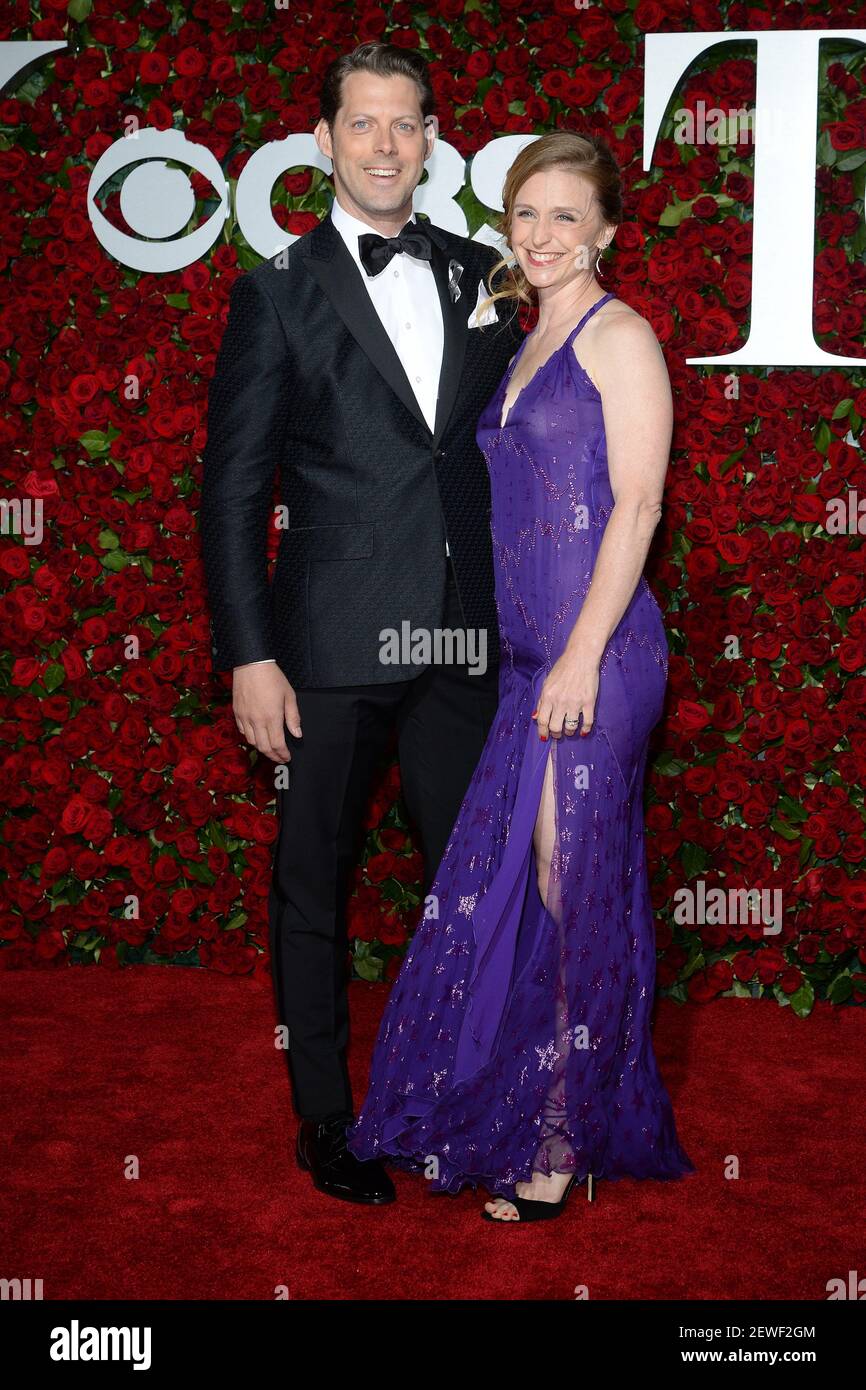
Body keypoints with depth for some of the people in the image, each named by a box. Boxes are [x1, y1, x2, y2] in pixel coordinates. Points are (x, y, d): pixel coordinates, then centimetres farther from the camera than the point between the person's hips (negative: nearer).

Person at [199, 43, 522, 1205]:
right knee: (313, 887, 8)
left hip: (461, 642, 3)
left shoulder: (479, 279, 10)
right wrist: (248, 655, -9)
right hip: (330, 648, -3)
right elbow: (233, 489, -3)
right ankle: (325, 1120, 25)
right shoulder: (278, 293, 0)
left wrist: (518, 616, 7)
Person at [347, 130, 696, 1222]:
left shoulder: (618, 335, -5)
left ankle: (566, 1143, 14)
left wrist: (582, 655, -19)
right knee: (505, 882, 11)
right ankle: (504, 1113, 27)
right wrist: (541, 658, 15)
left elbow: (637, 501, -13)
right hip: (531, 653, 8)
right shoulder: (530, 346, 19)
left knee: (574, 889, 0)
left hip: (597, 651, -8)